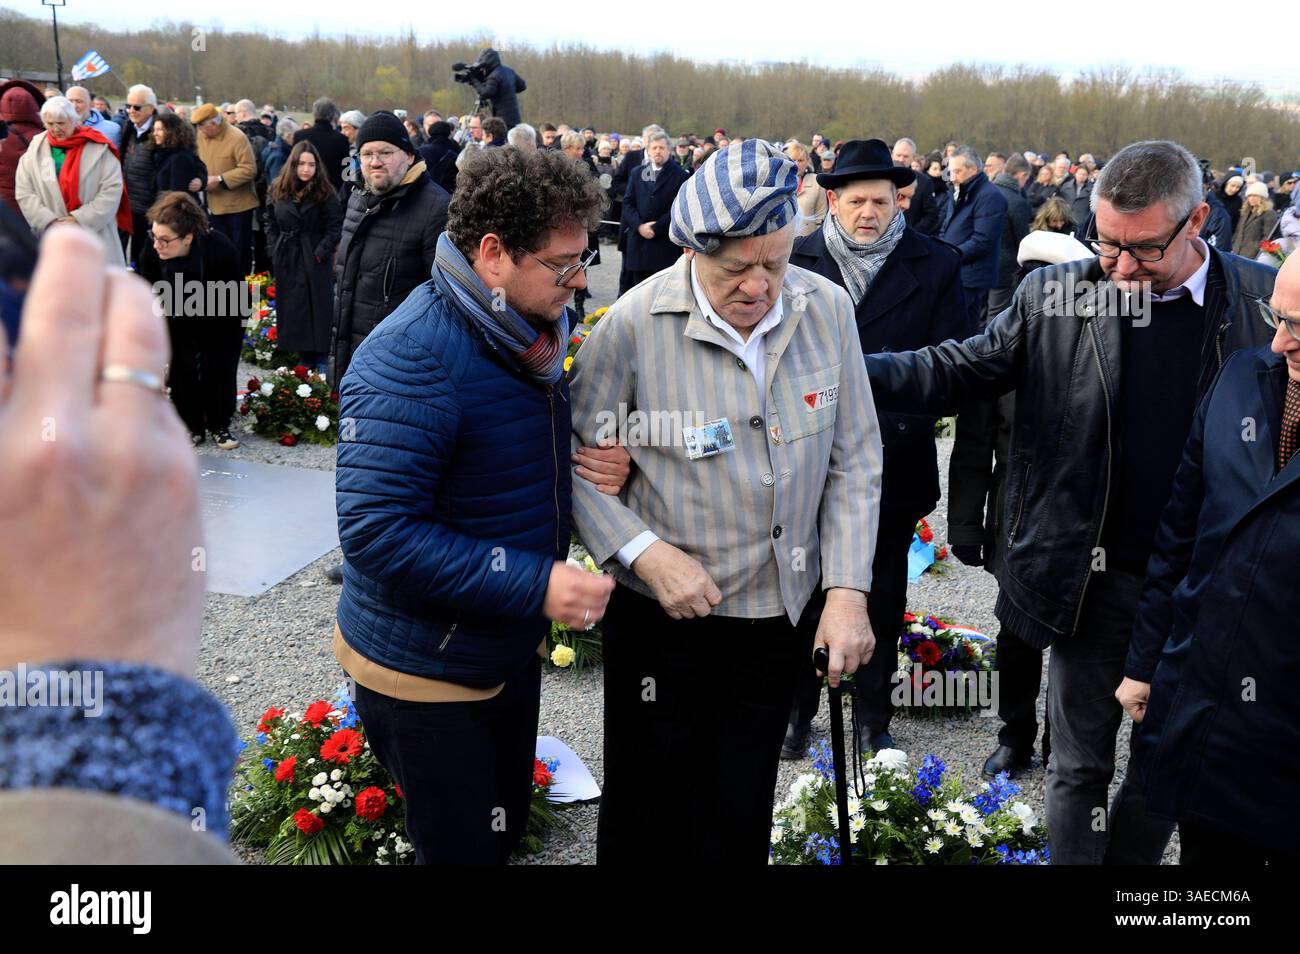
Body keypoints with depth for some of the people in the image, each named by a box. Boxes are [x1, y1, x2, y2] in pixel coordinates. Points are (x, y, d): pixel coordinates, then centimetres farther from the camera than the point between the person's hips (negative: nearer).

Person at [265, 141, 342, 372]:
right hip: (286, 259, 3)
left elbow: (335, 227, -7)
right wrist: (274, 249, 3)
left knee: (318, 307, 1)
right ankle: (303, 355, 15)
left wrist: (321, 251, -14)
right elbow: (271, 223, 11)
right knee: (292, 309, 6)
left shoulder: (325, 193, -8)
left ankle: (321, 357, 9)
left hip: (315, 259, -3)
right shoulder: (277, 189, 2)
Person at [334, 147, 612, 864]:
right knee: (464, 851, 9)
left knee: (505, 833, 24)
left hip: (511, 654, 8)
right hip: (422, 671, -8)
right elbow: (376, 530, -31)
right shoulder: (411, 357, -27)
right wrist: (536, 583, -32)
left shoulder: (538, 330, 1)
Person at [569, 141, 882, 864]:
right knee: (644, 818, 15)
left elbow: (854, 462, 0)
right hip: (664, 615, -3)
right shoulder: (637, 323, -17)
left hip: (784, 612, 3)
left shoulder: (828, 308, -6)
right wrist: (646, 552, -21)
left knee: (739, 821, 19)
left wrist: (849, 589, -6)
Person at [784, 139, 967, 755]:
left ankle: (875, 715, 32)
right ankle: (797, 710, 28)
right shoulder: (794, 261, -1)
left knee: (883, 596, 14)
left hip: (892, 464, 0)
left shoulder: (936, 265, -1)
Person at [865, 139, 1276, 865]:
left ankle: (1132, 877, 42)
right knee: (1080, 765, 12)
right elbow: (958, 371, -5)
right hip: (1094, 580, -1)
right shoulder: (1055, 295, -6)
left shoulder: (1262, 301, -6)